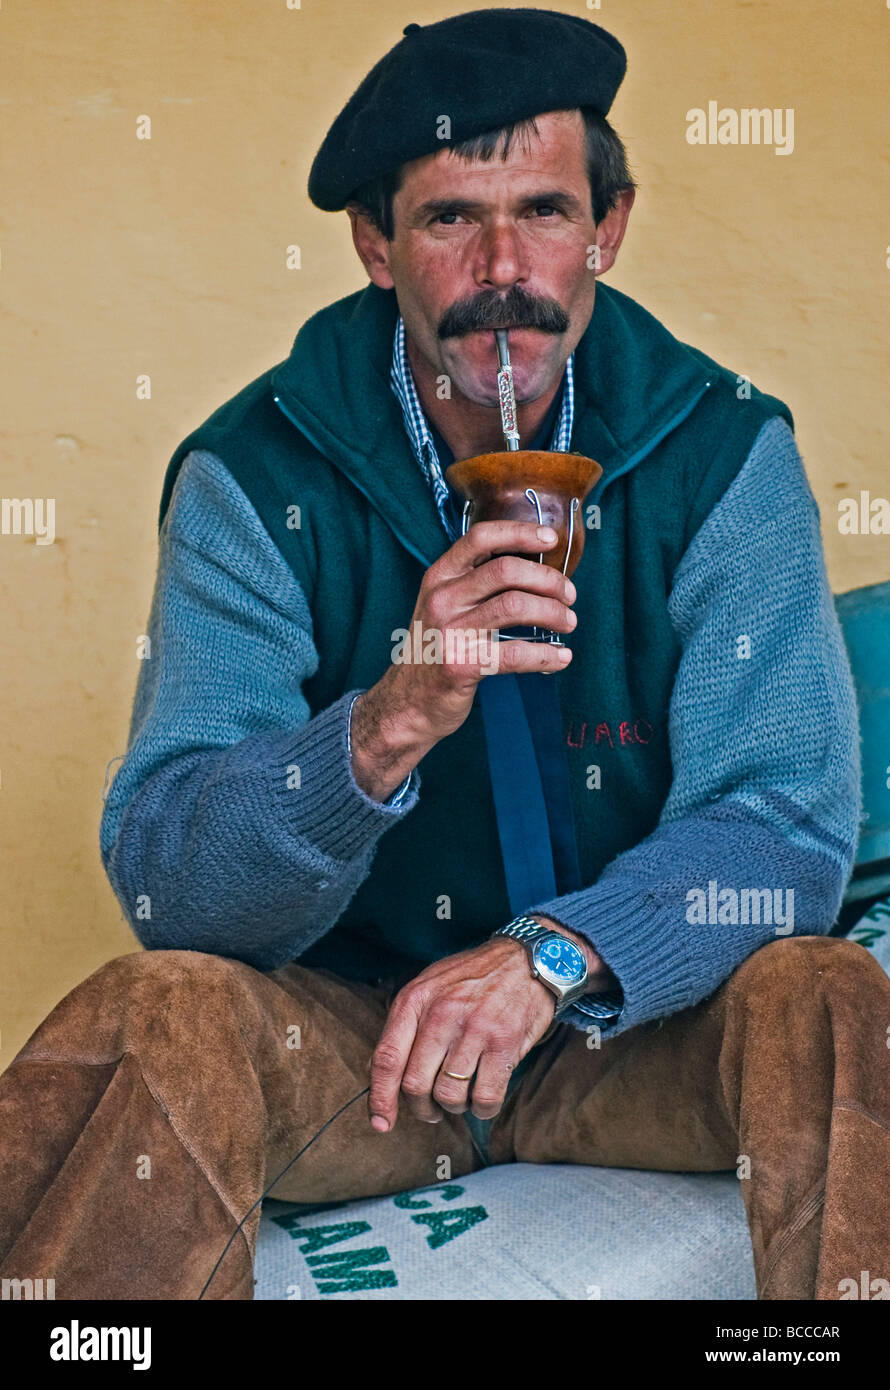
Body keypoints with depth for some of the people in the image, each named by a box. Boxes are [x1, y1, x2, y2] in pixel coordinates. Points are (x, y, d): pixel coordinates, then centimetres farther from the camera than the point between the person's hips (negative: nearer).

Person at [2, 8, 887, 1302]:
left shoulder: (724, 453, -8)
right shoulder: (255, 478, -11)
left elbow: (786, 824, -11)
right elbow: (161, 881, -17)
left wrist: (556, 955, -29)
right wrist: (388, 726, -35)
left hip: (640, 1025, 1)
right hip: (347, 1031, 0)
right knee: (150, 1021, -30)